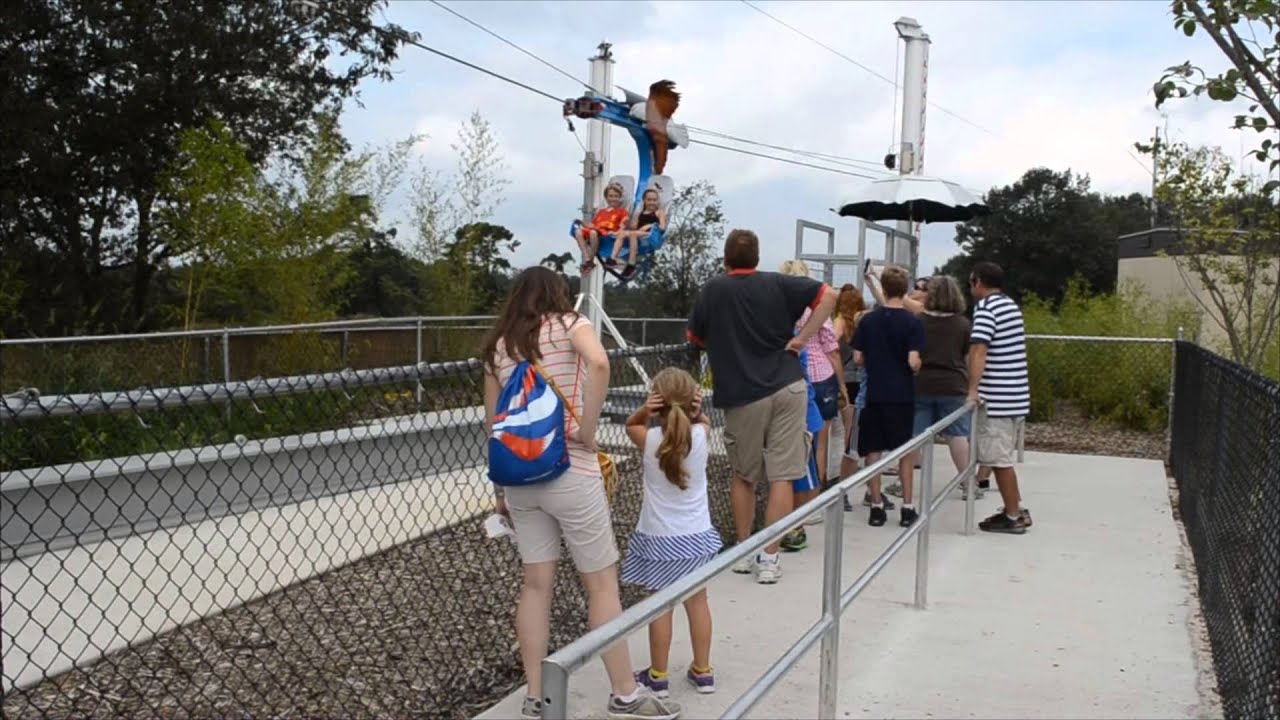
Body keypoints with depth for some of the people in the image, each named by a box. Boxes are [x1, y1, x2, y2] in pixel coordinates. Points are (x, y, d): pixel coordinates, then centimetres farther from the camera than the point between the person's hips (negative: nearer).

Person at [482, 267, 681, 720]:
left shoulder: (497, 345, 12)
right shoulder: (568, 323, -2)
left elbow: (492, 423, 13)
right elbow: (599, 363, -25)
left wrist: (500, 488, 18)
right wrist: (587, 431, -16)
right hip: (569, 471, -5)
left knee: (536, 585, 13)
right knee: (602, 585, 5)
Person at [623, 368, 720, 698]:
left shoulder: (650, 440, -13)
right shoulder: (700, 435, -9)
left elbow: (631, 424, 8)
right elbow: (703, 422, 15)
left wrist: (645, 410, -13)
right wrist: (696, 411, -8)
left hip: (658, 538, -2)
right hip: (696, 535, 2)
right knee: (697, 601, 13)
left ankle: (658, 676, 16)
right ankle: (702, 671, 23)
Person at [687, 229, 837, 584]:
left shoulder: (713, 290, 0)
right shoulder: (778, 284, 2)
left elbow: (694, 337, 11)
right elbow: (828, 296, -4)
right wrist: (801, 338, -3)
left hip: (741, 395, 0)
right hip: (787, 387, 0)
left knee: (743, 476, 17)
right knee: (781, 477, 3)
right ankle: (769, 558, 4)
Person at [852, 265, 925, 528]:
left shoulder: (868, 320, 0)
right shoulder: (912, 322, -8)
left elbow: (857, 358, 1)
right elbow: (913, 361, -15)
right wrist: (918, 368, 7)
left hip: (873, 393, 1)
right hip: (902, 395, -1)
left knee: (873, 450, 8)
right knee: (905, 451, 11)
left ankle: (877, 507, 10)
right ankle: (907, 507, 13)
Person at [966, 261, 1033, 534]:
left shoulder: (986, 307, -13)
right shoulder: (1011, 305, 15)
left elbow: (978, 350, -24)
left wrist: (973, 389, -28)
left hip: (996, 396, -9)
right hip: (1015, 393, 9)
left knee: (999, 459, -1)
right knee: (1002, 457, 18)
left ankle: (1013, 517, 6)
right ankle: (1016, 510, 24)